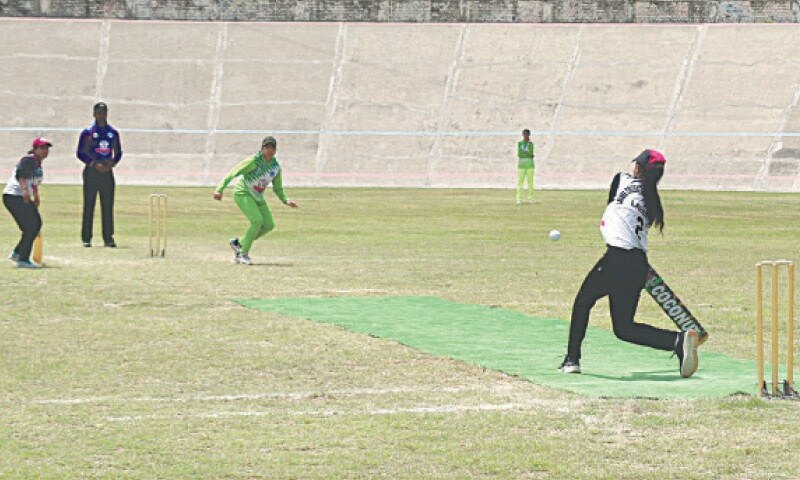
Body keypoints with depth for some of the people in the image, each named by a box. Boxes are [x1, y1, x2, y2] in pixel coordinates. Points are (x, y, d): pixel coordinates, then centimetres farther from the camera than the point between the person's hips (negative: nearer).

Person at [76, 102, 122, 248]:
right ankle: (86, 238, 2)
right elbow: (80, 153, -1)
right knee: (89, 205, -2)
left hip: (107, 171, 3)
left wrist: (112, 163, -4)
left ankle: (108, 238, 4)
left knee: (108, 206, 1)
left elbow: (118, 153, 16)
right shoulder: (87, 132, 0)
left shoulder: (113, 133, 11)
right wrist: (94, 164, -14)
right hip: (91, 171, -3)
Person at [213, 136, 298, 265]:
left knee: (269, 224, 1)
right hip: (243, 194, -8)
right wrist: (220, 189, -32)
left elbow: (277, 188, 13)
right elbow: (232, 173, -22)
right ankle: (243, 254, -13)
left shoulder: (276, 166, 1)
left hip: (258, 197, 8)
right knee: (257, 220, -24)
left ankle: (238, 243, 13)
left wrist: (285, 200, -4)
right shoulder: (253, 161, -19)